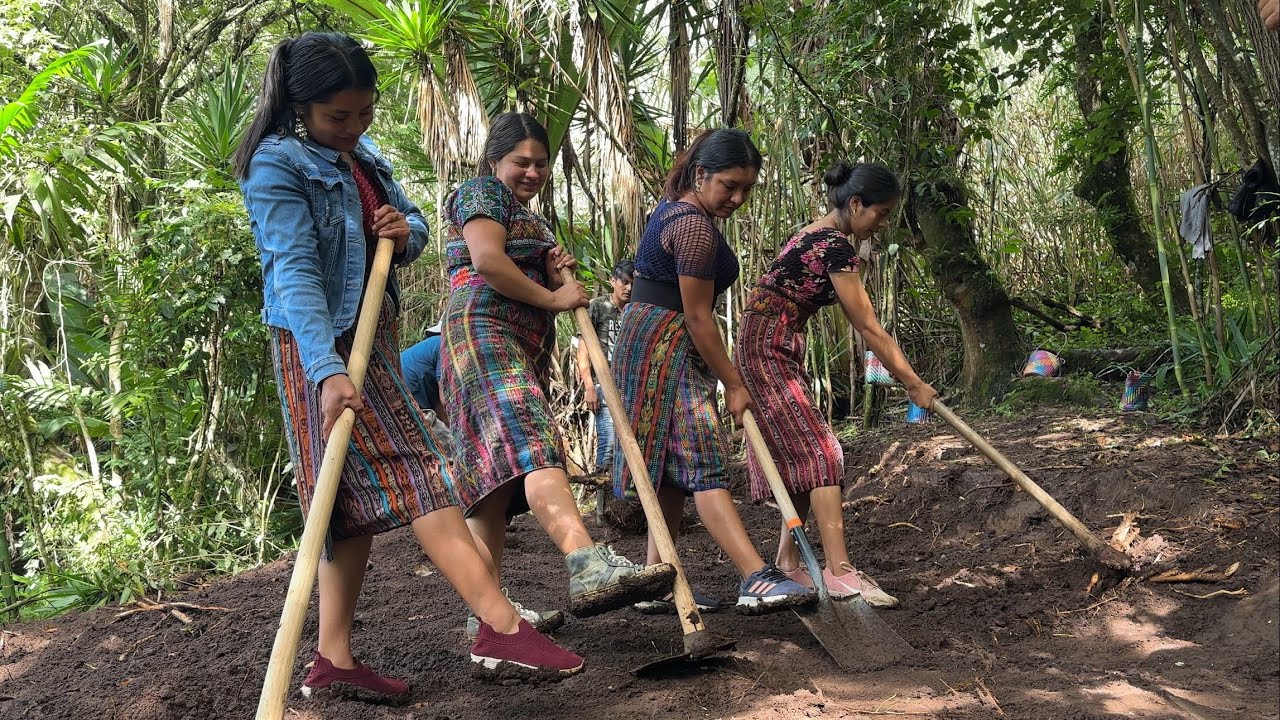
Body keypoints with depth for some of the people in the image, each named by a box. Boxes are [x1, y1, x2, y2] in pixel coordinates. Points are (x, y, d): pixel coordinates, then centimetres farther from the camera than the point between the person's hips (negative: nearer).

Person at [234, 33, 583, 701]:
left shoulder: (360, 152, 12)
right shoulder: (277, 164, -12)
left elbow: (414, 223, 20)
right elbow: (294, 270, -23)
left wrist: (406, 230, -7)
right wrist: (328, 372, -34)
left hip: (373, 332, 9)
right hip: (324, 343, -9)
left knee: (366, 494, 6)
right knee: (411, 469, -15)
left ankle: (333, 659, 11)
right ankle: (501, 625, -17)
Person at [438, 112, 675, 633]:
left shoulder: (526, 217, 31)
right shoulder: (482, 193, 3)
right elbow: (487, 260, -14)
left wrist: (554, 271, 13)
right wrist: (552, 297, -8)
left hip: (523, 346, 10)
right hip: (483, 331, -10)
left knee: (499, 472, 1)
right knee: (529, 443, -29)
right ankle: (589, 566, -48)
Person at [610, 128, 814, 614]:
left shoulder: (676, 209, 15)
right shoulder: (695, 227, -18)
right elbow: (698, 318, -18)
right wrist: (733, 384, -12)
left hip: (655, 346, 11)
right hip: (666, 348, -11)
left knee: (675, 469, 9)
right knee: (704, 461, -19)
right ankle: (757, 579, -25)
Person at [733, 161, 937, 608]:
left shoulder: (818, 234, 14)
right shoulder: (835, 245, -17)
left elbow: (857, 318, 18)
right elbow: (867, 327, -15)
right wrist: (913, 384, -8)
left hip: (778, 350, 10)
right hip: (768, 349, -10)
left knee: (801, 454, 11)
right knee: (820, 451, -14)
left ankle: (788, 562, 16)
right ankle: (839, 570, -17)